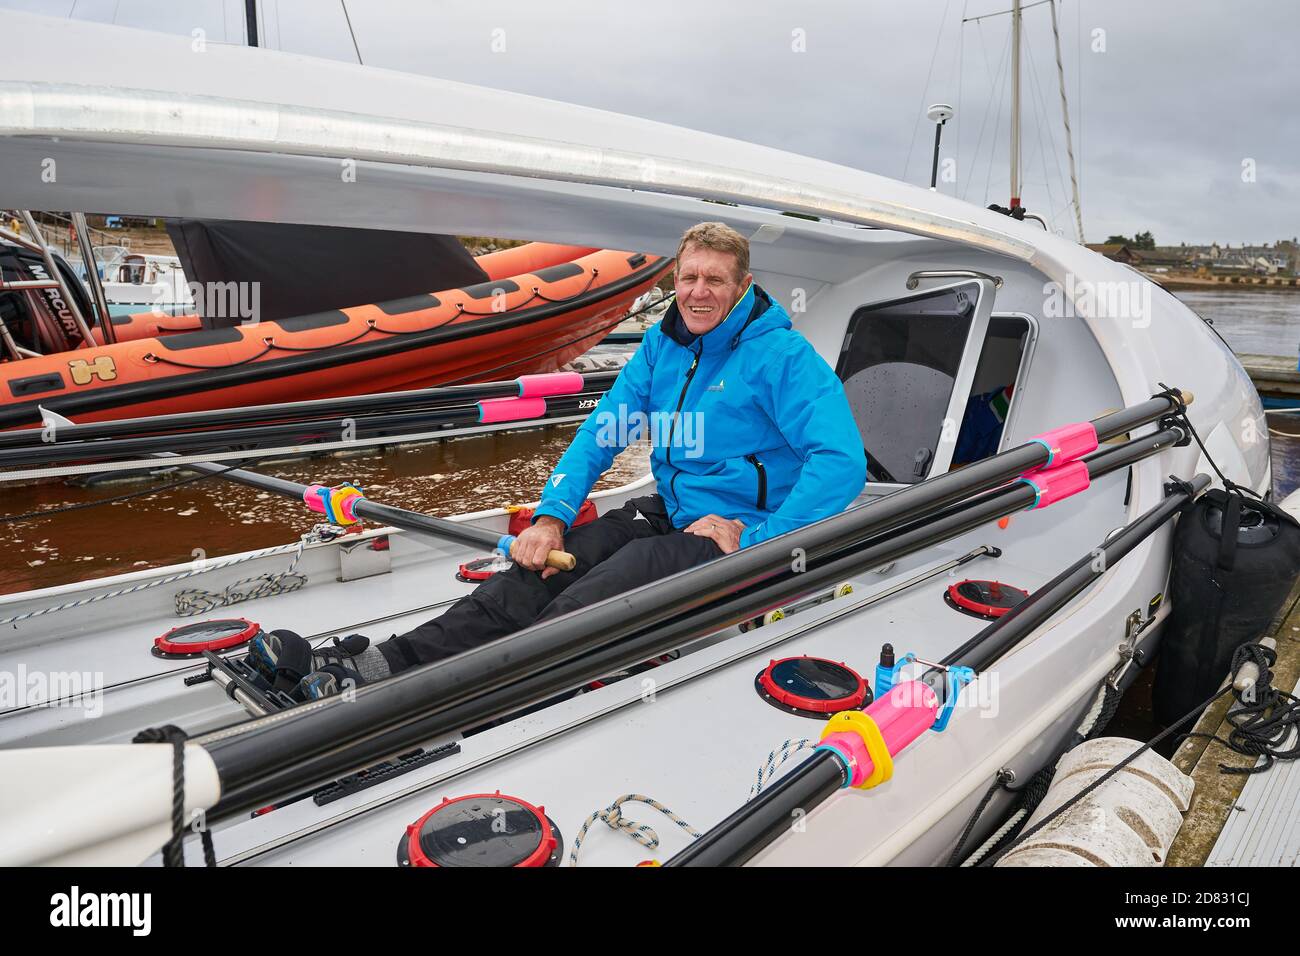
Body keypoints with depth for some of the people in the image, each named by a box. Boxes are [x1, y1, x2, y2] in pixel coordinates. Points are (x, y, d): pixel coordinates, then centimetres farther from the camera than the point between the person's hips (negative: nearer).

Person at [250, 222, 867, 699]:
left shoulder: (781, 356, -13)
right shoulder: (663, 344, 8)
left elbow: (844, 461, -21)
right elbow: (602, 432, 7)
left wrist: (757, 542, -24)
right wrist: (552, 515, -6)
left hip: (737, 535, -6)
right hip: (668, 513, 6)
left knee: (590, 601, -28)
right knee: (536, 571, -14)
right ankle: (372, 666, -20)